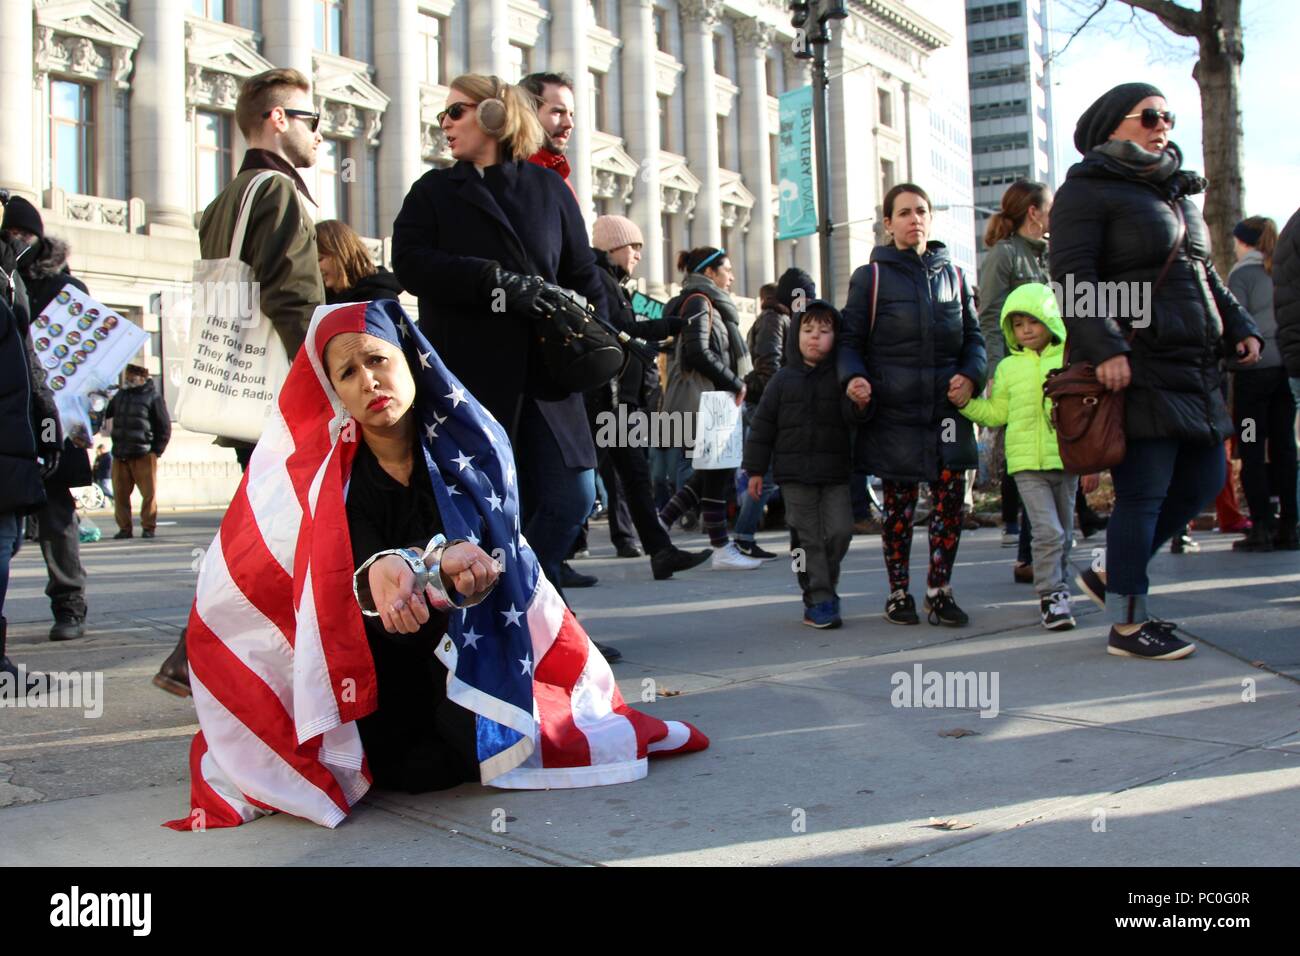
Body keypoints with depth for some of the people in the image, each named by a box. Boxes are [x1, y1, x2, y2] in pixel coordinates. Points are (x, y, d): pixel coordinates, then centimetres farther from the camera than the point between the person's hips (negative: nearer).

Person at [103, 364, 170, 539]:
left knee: (149, 493, -3)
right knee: (120, 493, 4)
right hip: (120, 456, 5)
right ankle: (124, 528, 11)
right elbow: (107, 417, 27)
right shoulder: (119, 395, 15)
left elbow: (164, 427, 0)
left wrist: (156, 451, -4)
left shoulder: (152, 397, 0)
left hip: (144, 455, -5)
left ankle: (148, 527, 7)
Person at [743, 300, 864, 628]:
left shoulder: (841, 377, 3)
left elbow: (850, 416, -9)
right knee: (807, 537, -1)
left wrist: (859, 404, -34)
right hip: (795, 472, 0)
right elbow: (763, 425, 7)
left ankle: (824, 585, 21)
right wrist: (755, 469, 5)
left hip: (835, 471, 0)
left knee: (840, 530, -3)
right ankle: (818, 599, 6)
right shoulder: (784, 379, 4)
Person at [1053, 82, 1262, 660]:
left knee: (1203, 482, 11)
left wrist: (1240, 327, 17)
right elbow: (1073, 276, -16)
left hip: (1193, 370, 9)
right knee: (1143, 493, -6)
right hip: (1135, 369, -9)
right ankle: (1127, 624, 5)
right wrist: (1105, 347, -25)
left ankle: (1111, 576, 25)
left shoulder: (1176, 192, 22)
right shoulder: (1087, 190, -5)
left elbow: (1205, 274, 29)